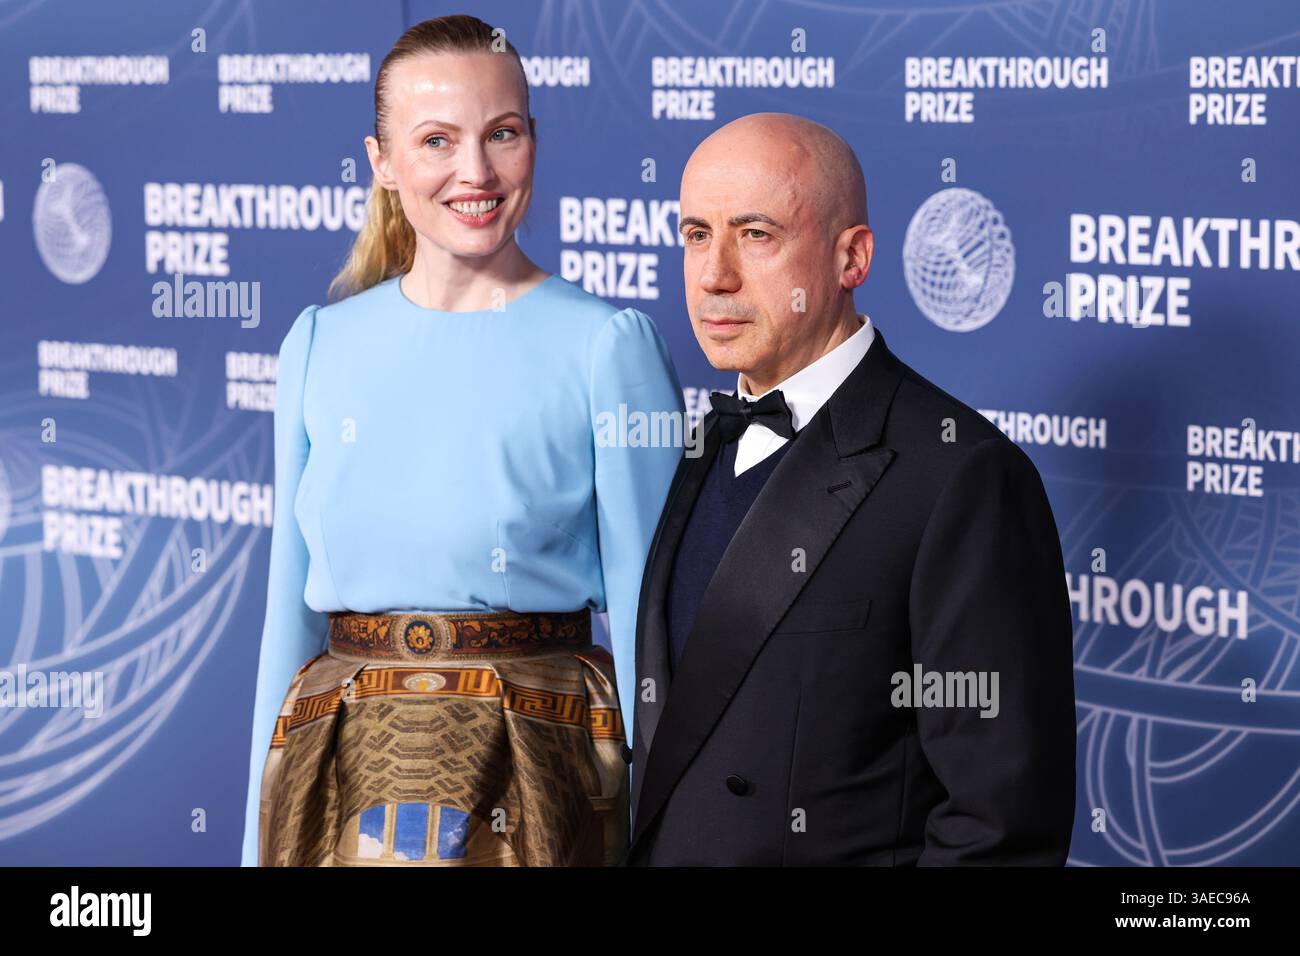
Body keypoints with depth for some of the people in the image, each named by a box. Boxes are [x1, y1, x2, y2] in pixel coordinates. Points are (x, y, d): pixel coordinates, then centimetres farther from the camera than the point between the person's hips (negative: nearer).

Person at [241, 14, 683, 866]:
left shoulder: (608, 346, -5)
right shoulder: (322, 344, 6)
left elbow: (647, 615, -3)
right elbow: (293, 603, 11)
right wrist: (262, 831, 10)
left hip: (529, 773, -3)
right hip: (343, 777, 3)